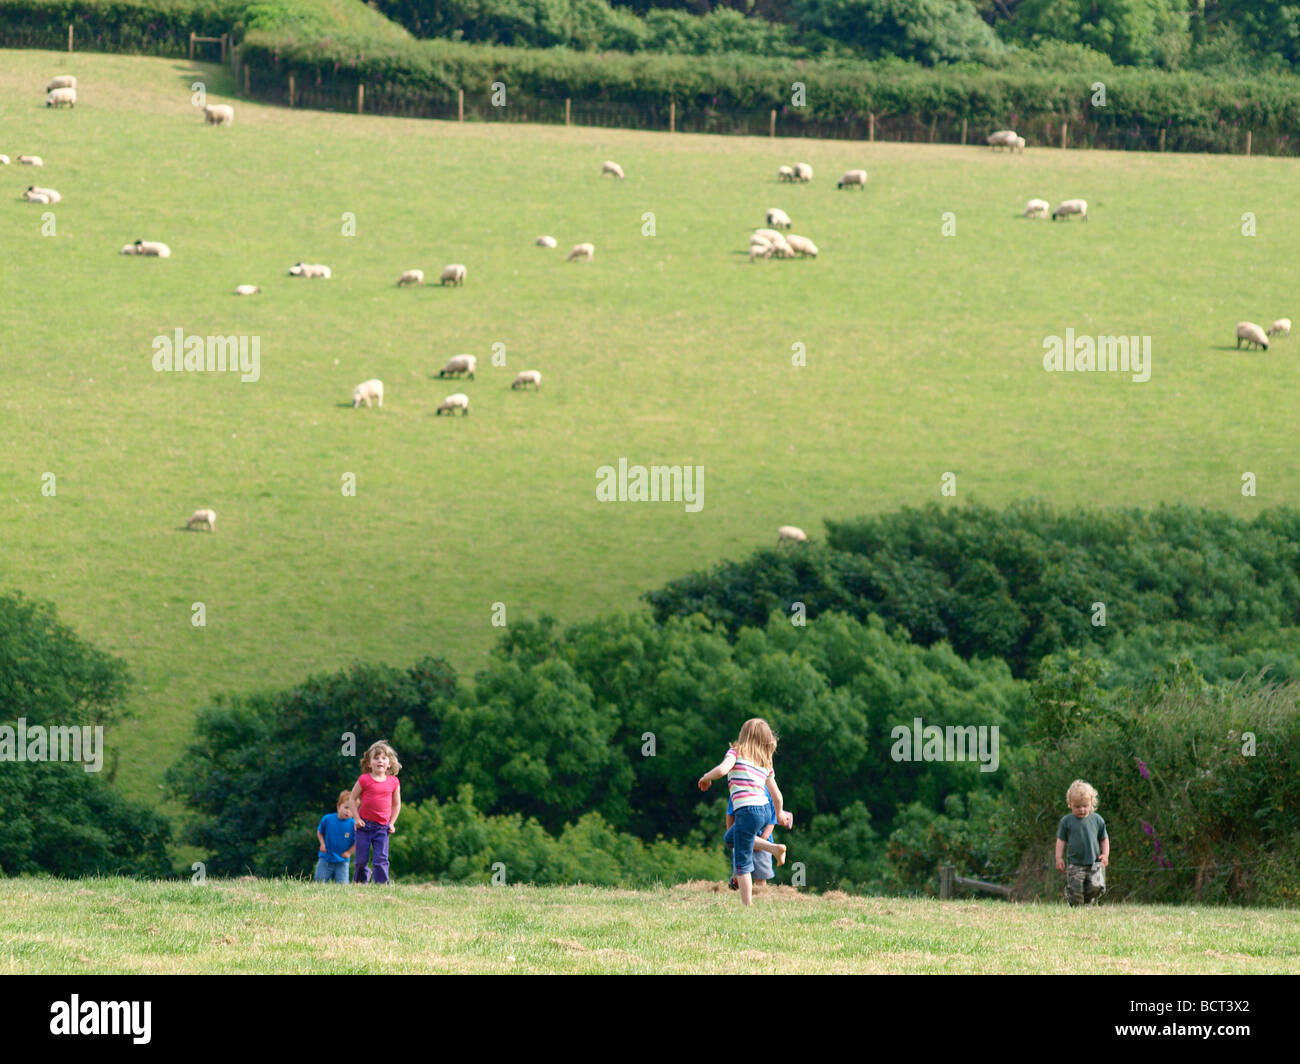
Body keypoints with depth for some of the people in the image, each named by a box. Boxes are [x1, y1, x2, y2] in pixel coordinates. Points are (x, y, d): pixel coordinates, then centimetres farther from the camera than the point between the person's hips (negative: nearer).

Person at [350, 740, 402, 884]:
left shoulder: (393, 782, 2)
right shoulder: (364, 780, -4)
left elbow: (396, 804, 13)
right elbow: (353, 798, 4)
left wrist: (392, 823, 6)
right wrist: (357, 818, -4)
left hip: (382, 827, 1)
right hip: (364, 824, -1)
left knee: (381, 859, -8)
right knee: (361, 860, 3)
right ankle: (361, 882, 22)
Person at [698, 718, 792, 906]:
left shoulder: (736, 752, 1)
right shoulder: (766, 764, 17)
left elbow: (722, 770, -18)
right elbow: (777, 796, 20)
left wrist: (706, 777, 2)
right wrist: (779, 814, 38)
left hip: (746, 812, -6)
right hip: (763, 811, 6)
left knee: (743, 863, -3)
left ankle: (747, 905, -7)